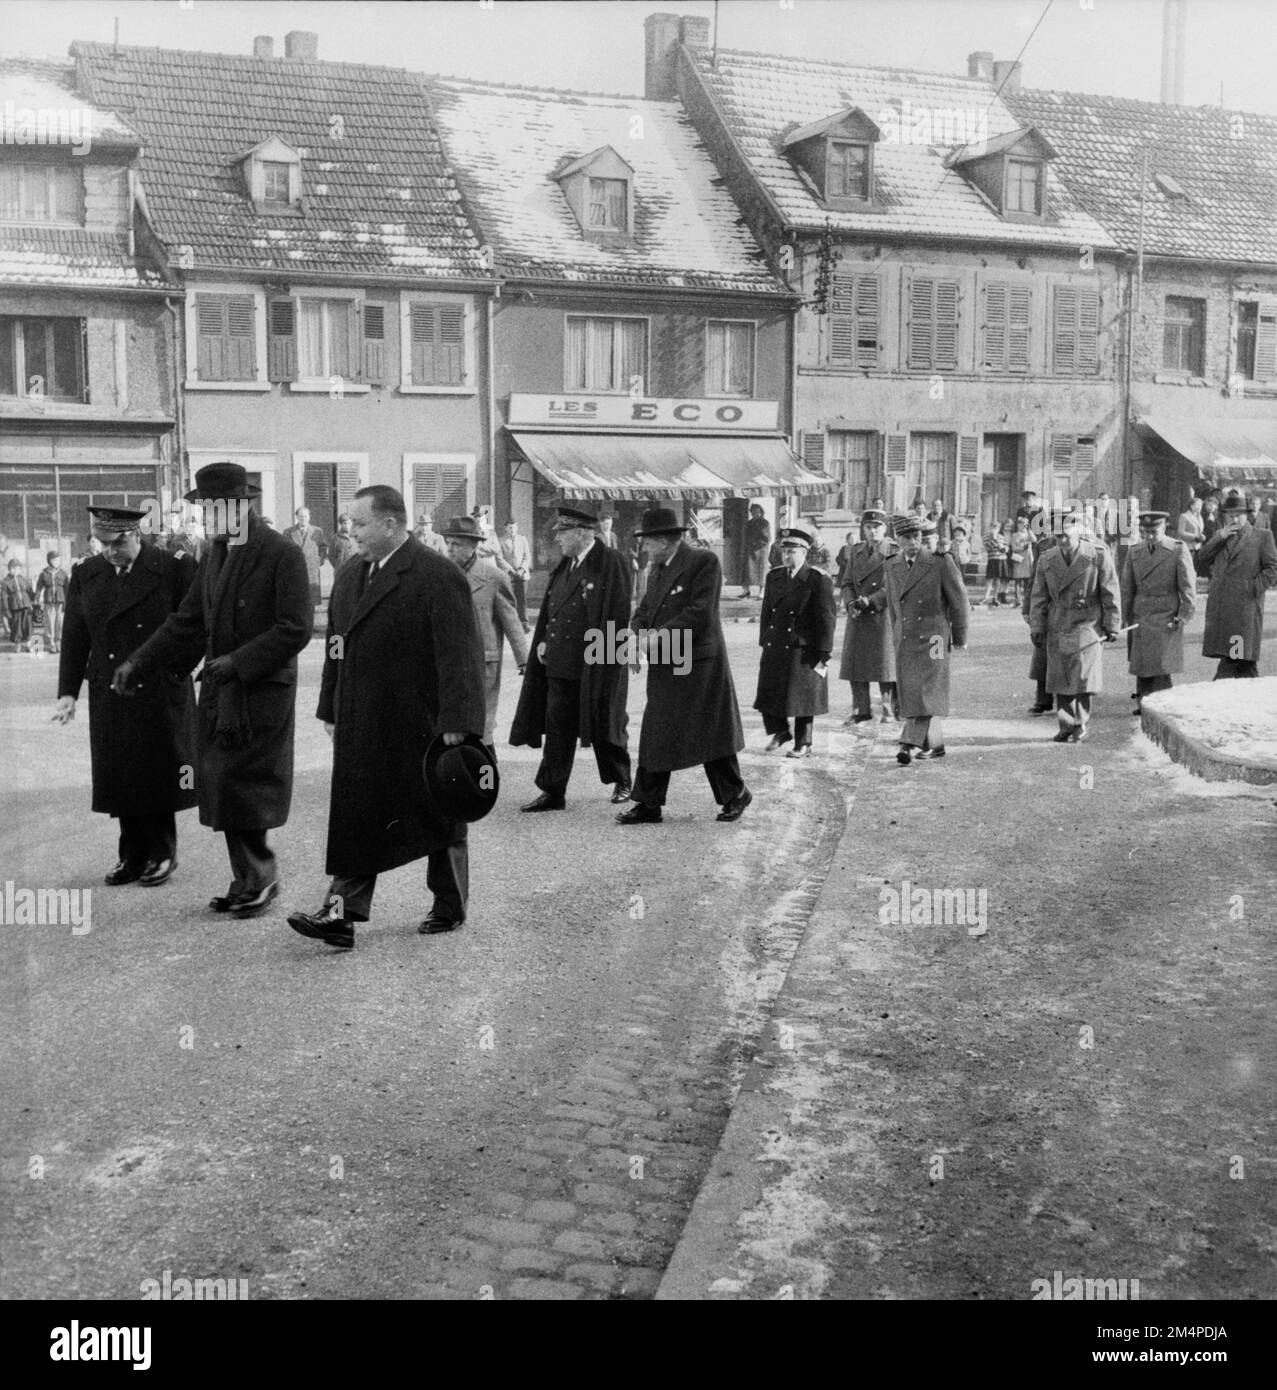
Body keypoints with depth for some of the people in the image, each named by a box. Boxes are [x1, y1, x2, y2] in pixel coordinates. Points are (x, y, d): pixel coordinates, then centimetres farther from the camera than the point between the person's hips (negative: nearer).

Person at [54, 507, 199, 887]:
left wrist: (178, 670, -7)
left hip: (160, 695, -4)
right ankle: (133, 856, 19)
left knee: (158, 776, 5)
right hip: (109, 698, 4)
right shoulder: (85, 575, 6)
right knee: (121, 779, 8)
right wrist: (68, 692, 0)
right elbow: (75, 638, 7)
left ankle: (162, 855, 18)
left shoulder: (175, 569, -7)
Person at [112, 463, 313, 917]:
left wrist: (239, 662, -18)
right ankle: (247, 882, 21)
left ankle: (260, 877, 12)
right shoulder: (216, 554, 12)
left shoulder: (283, 554, -12)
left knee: (238, 790, -5)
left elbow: (295, 629, -17)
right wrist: (138, 663, 9)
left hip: (260, 693, -7)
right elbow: (188, 622, 16)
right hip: (218, 692, 7)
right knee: (222, 790, 10)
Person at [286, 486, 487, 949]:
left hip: (421, 728, -6)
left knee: (439, 819, 9)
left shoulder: (438, 577, -13)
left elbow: (460, 655, -17)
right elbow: (337, 649, 17)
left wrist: (456, 722, -20)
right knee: (355, 816, 3)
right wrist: (332, 712, 14)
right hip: (360, 729, 7)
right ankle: (343, 912, 4)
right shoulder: (349, 576, 12)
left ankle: (450, 908, 23)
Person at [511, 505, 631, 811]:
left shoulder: (611, 562, -10)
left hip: (597, 664, -7)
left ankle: (622, 781, 28)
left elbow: (617, 614, -14)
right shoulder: (564, 565, 13)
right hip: (561, 664, 7)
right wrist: (543, 640, 6)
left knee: (602, 726, 7)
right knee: (557, 725, 4)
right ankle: (553, 793, 9)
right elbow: (549, 608, 20)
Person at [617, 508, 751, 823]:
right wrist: (641, 631, -5)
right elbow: (645, 609, 18)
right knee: (654, 735, 6)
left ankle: (735, 795, 19)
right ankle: (649, 804, 12)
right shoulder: (658, 569, 15)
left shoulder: (704, 562, -11)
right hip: (664, 667, 7)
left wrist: (660, 634, -18)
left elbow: (701, 613, -18)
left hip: (698, 663, -7)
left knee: (711, 733, 2)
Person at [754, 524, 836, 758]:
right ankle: (780, 731, 30)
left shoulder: (818, 580, -9)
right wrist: (764, 644, 11)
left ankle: (803, 743, 17)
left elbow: (827, 620, -10)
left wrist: (824, 657, -12)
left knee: (802, 697, 3)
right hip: (774, 650, 5)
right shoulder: (774, 577, 9)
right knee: (768, 694, 7)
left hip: (803, 651, -5)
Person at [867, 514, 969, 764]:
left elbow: (959, 601, 0)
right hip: (904, 641, 5)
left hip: (931, 639, -5)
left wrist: (959, 637, 4)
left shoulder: (941, 563, -6)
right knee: (909, 694, 6)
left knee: (925, 691, -13)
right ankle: (935, 743, 19)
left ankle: (910, 744, -19)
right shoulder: (892, 566, 8)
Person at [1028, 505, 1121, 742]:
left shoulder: (1098, 555, -7)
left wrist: (1112, 626, 0)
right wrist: (1036, 628, 2)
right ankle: (1066, 727, 18)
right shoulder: (1046, 560, 1)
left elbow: (1111, 593, -2)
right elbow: (1038, 597, 7)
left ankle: (1081, 724, 14)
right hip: (1057, 629, 3)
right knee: (1060, 681, 5)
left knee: (1083, 679, -4)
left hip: (1087, 626, -3)